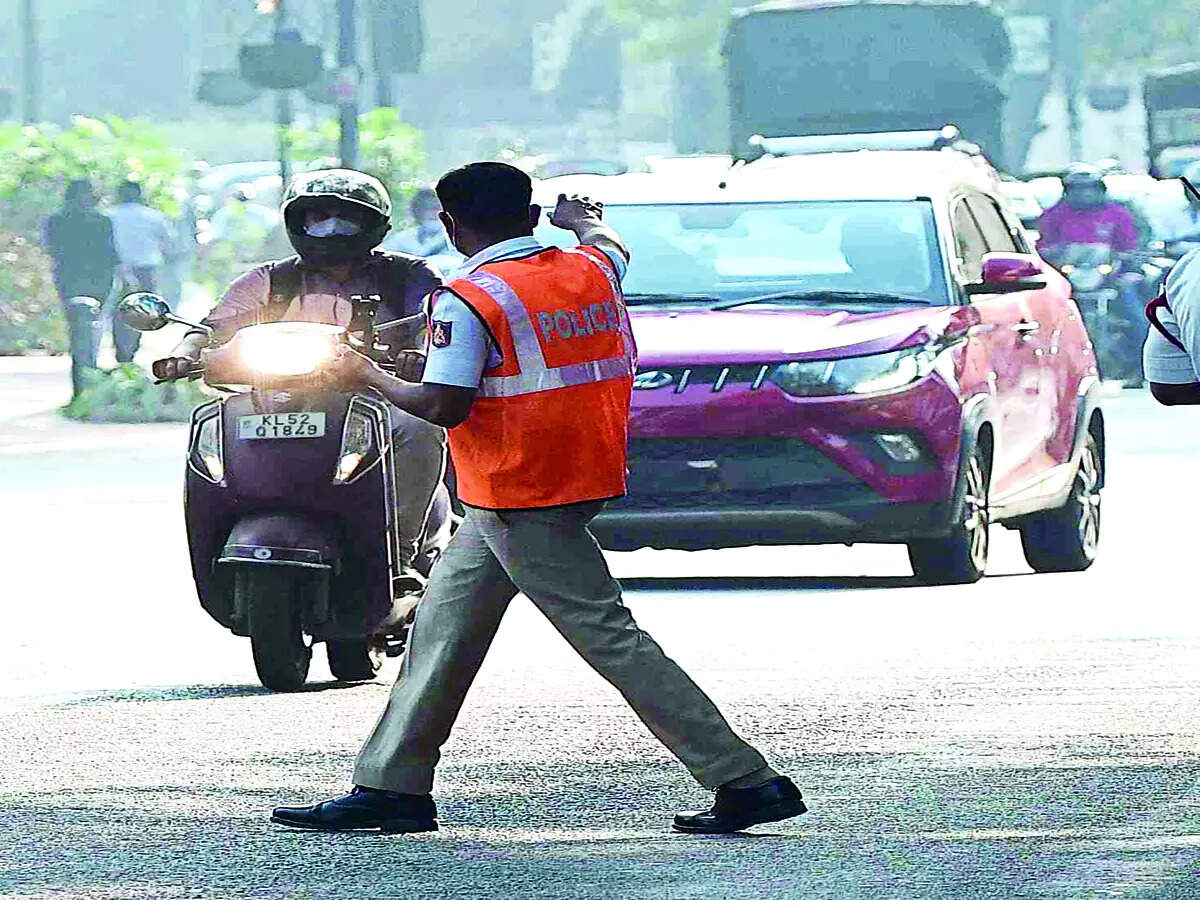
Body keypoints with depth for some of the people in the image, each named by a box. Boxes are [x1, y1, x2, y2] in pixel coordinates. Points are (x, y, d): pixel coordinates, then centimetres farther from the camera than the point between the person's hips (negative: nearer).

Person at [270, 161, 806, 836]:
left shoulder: (468, 300, -16)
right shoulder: (589, 271, 6)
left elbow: (445, 406, -21)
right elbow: (610, 245, 31)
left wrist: (368, 376, -4)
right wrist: (583, 220, 54)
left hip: (523, 497, -9)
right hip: (586, 476, 9)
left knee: (611, 640, -8)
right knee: (444, 624, 16)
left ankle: (747, 781, -11)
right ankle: (392, 786, 20)